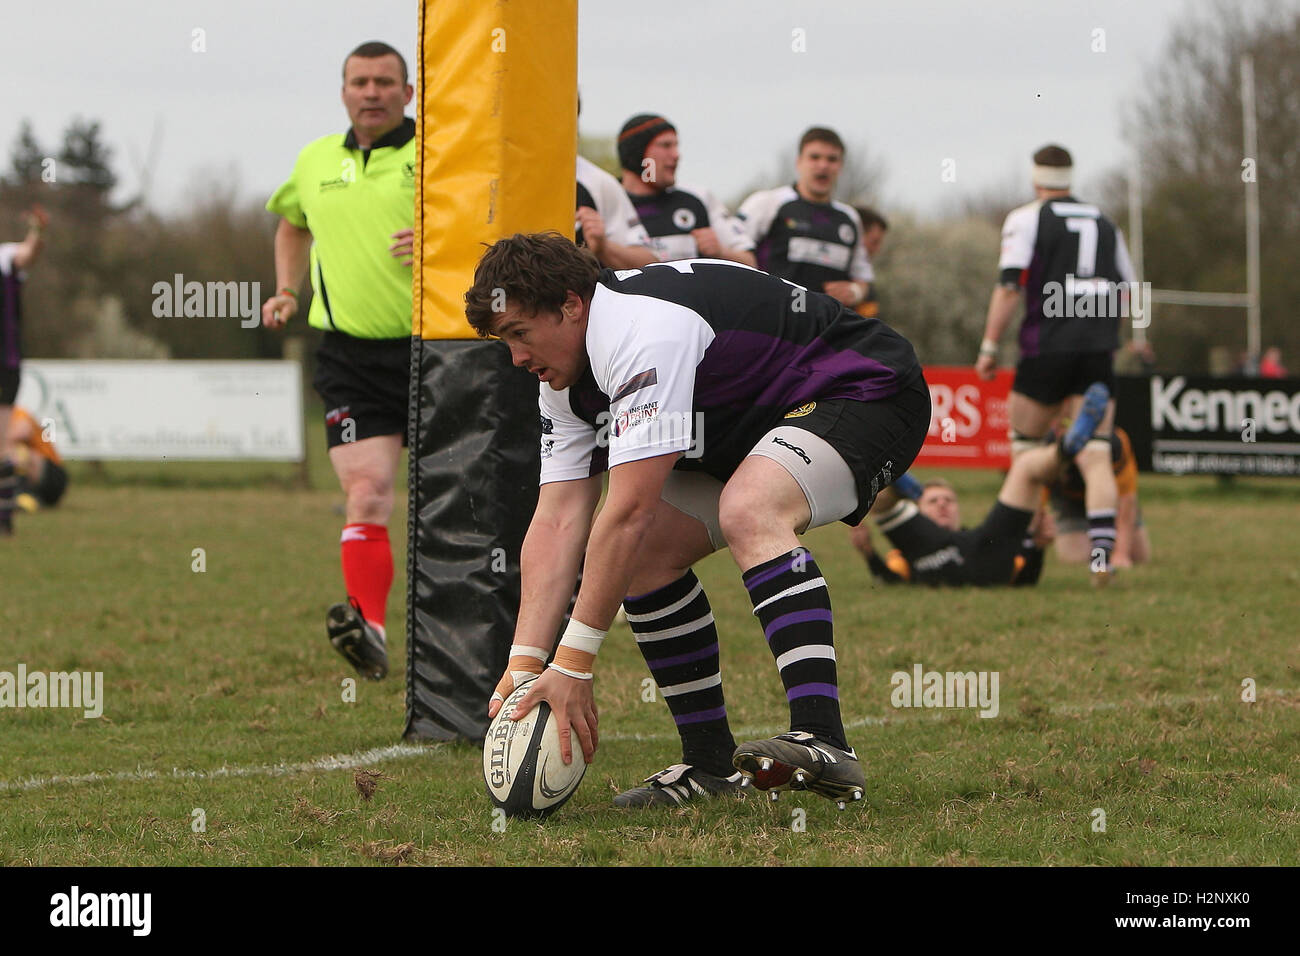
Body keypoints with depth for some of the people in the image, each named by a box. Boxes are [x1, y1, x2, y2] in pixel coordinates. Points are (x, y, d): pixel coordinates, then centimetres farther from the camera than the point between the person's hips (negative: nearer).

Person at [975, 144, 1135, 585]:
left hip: (1048, 345, -3)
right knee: (1095, 457, -3)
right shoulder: (1104, 224, 18)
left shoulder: (1027, 219, 2)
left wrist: (989, 347, -3)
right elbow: (1127, 289, 19)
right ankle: (1102, 552, -16)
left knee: (1024, 446, 11)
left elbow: (1009, 285, -6)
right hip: (1098, 349, 4)